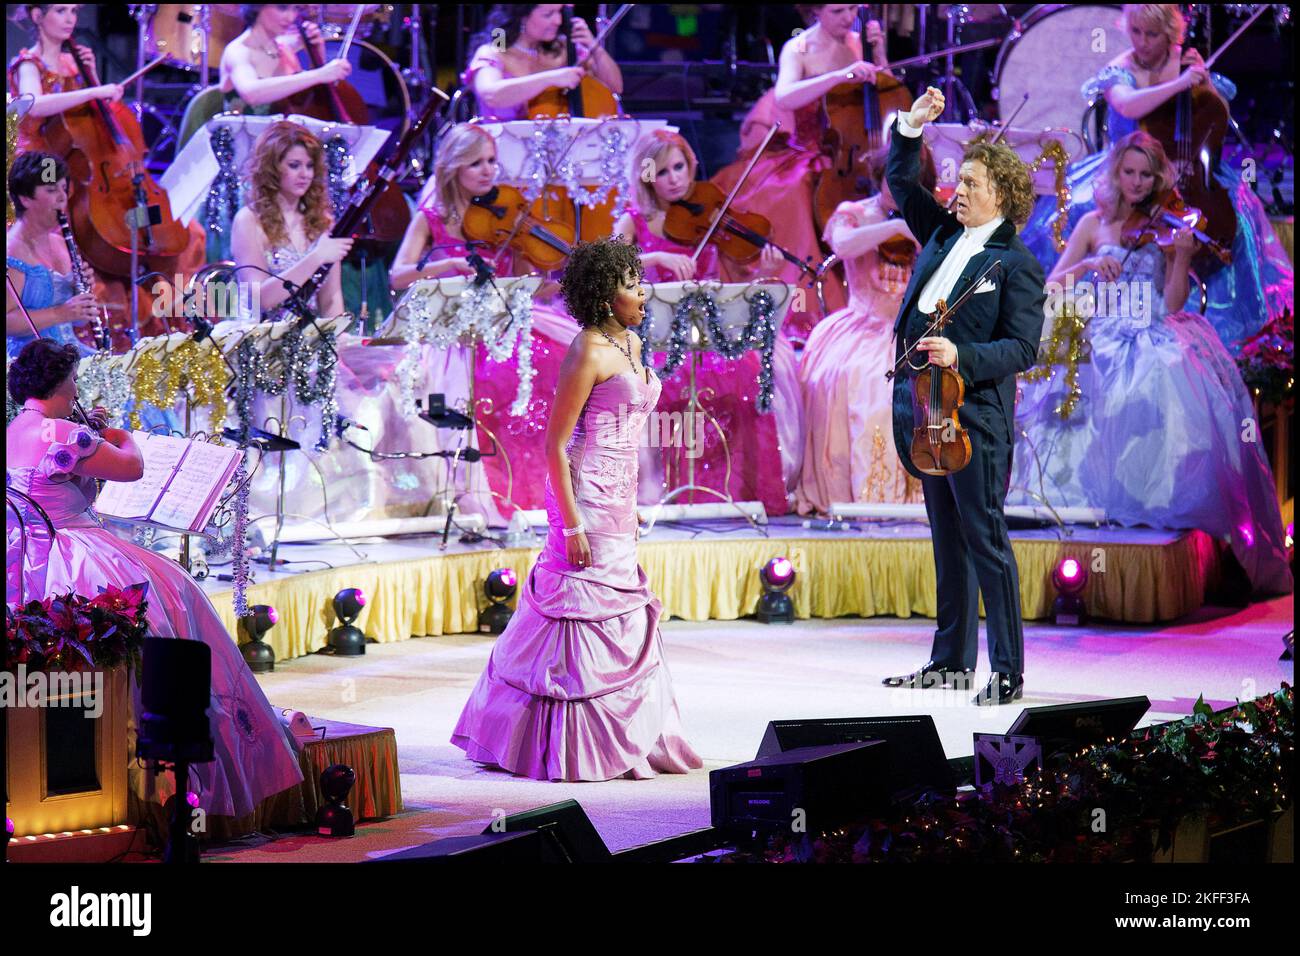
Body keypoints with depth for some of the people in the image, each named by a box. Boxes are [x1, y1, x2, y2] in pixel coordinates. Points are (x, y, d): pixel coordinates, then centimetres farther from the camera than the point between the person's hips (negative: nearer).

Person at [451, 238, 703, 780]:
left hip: (617, 499, 9)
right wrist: (571, 526, -19)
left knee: (625, 623, 13)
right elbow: (555, 446, -16)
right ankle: (570, 751, 3)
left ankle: (625, 741, 21)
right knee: (586, 620, -4)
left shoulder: (630, 343, 11)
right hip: (585, 495, -9)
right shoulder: (588, 351, -16)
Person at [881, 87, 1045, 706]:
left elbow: (1021, 348, -11)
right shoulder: (943, 234, 13)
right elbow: (900, 183, 24)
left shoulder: (1016, 265, -7)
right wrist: (912, 126, 10)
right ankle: (953, 661, 21)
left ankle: (1009, 672, -4)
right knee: (948, 541, 13)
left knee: (985, 541, -7)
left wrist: (960, 356, -25)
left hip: (975, 418, -7)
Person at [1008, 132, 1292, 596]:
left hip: (1154, 341, -1)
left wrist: (1182, 258, -17)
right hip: (1101, 343, 1)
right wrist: (1087, 266, -14)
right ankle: (1096, 501, -17)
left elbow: (1173, 304, -2)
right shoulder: (1095, 224, 10)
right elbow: (1051, 287, 3)